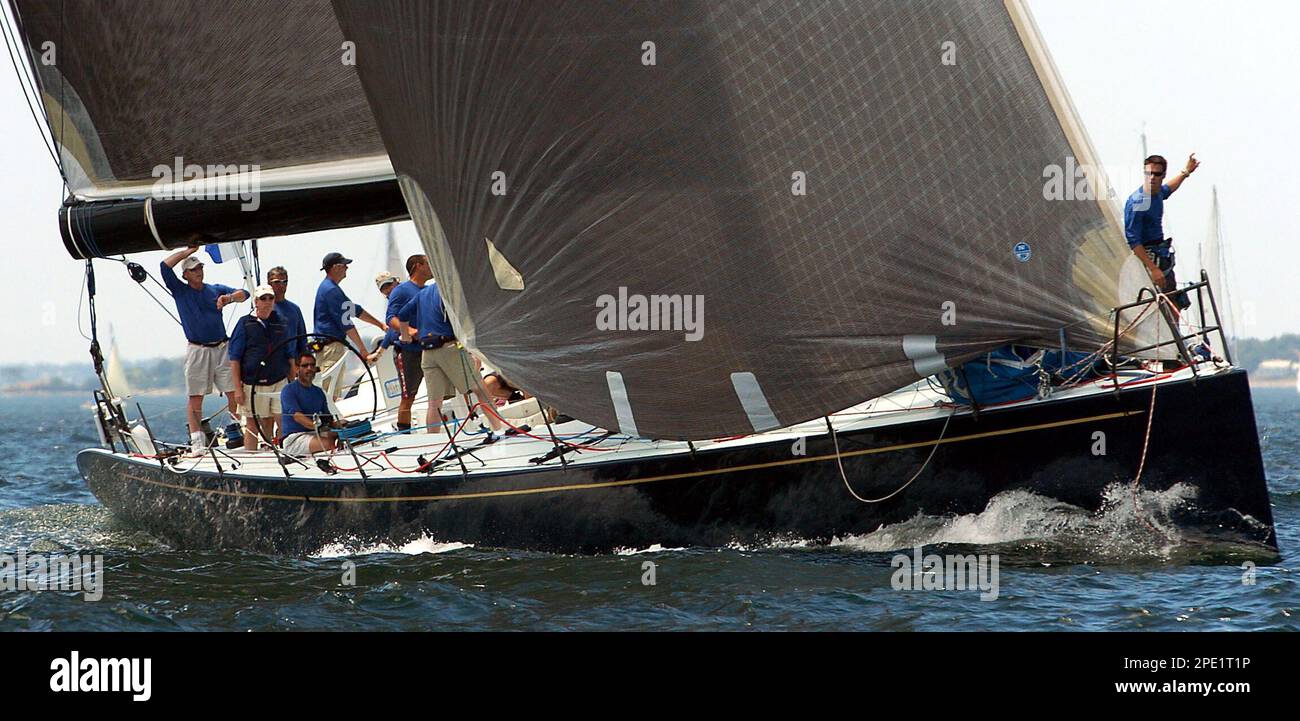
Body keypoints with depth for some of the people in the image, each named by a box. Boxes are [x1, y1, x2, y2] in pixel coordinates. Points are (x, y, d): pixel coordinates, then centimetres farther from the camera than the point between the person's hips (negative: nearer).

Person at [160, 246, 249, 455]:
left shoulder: (216, 289, 13)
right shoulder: (180, 291, 6)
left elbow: (244, 294, 6)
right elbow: (165, 266, -4)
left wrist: (229, 298, -14)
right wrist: (188, 251, 1)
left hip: (221, 348, 2)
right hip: (197, 350, -2)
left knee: (234, 393, -2)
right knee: (195, 398, -3)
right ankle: (197, 442, -1)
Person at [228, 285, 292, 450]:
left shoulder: (281, 322, 10)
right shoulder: (245, 323, 0)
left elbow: (289, 356, 17)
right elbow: (235, 359, -1)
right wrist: (238, 388, -7)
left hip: (279, 382, 3)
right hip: (253, 385, -3)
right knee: (252, 425, 2)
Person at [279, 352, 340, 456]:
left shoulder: (319, 392, 20)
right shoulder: (289, 390, -1)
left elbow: (327, 417, 16)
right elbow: (297, 416, -15)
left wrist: (335, 424, -9)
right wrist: (317, 426, -31)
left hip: (316, 435, 6)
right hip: (294, 438, -6)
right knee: (328, 443, -33)